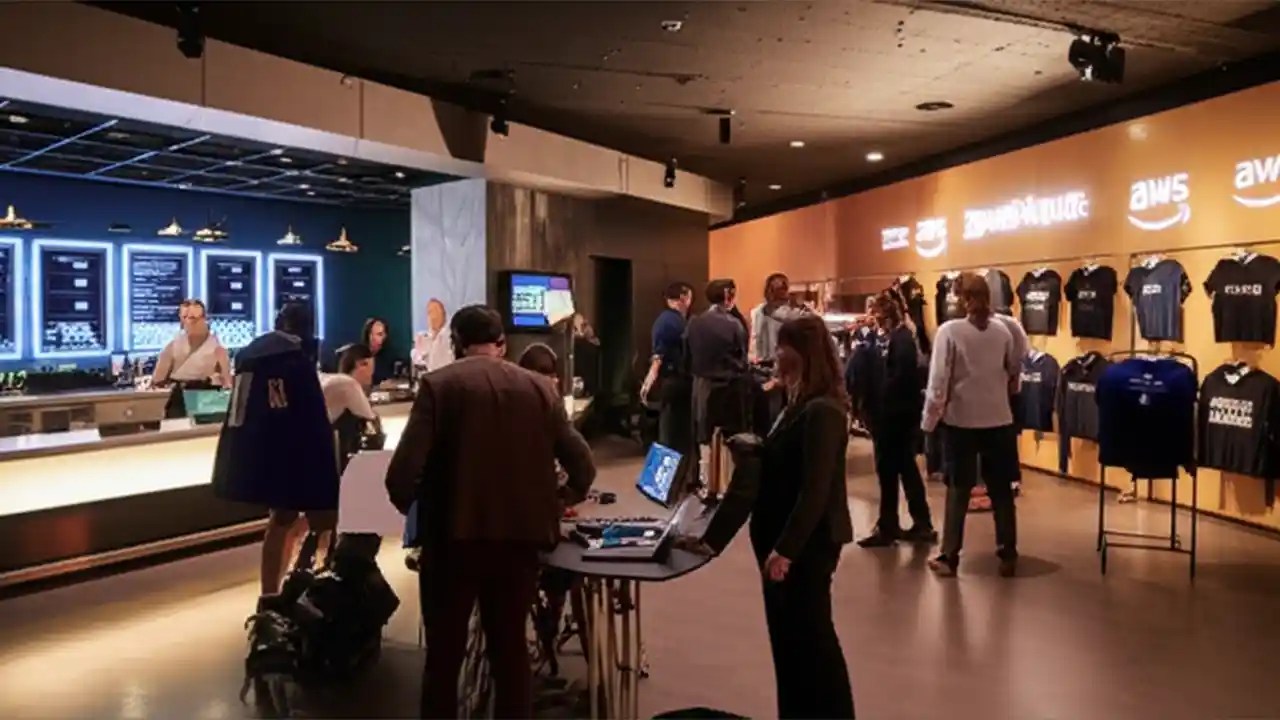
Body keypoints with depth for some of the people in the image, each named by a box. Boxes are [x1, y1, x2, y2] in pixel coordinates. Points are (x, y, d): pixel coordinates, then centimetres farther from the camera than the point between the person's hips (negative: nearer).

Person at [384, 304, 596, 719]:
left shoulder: (439, 385, -6)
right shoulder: (539, 388, 3)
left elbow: (405, 469, -15)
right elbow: (582, 465, 2)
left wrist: (405, 505, 6)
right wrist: (556, 501, 20)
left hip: (454, 537, -2)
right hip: (521, 537, 3)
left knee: (444, 655, 12)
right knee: (511, 649, 17)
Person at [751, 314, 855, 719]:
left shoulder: (822, 412, -20)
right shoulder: (800, 406, 11)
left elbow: (816, 491, -23)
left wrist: (786, 549, -22)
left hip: (809, 542, -9)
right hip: (788, 539, 9)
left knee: (810, 634, 4)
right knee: (789, 635, 16)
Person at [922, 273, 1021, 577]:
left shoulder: (949, 331, -12)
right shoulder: (1002, 331, 0)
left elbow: (938, 380, -13)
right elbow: (1015, 370, 13)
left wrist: (929, 420, -4)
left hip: (960, 419, -3)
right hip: (998, 419, 3)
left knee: (958, 489, 6)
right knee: (1001, 489, 11)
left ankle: (949, 557, 10)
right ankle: (1008, 556, 16)